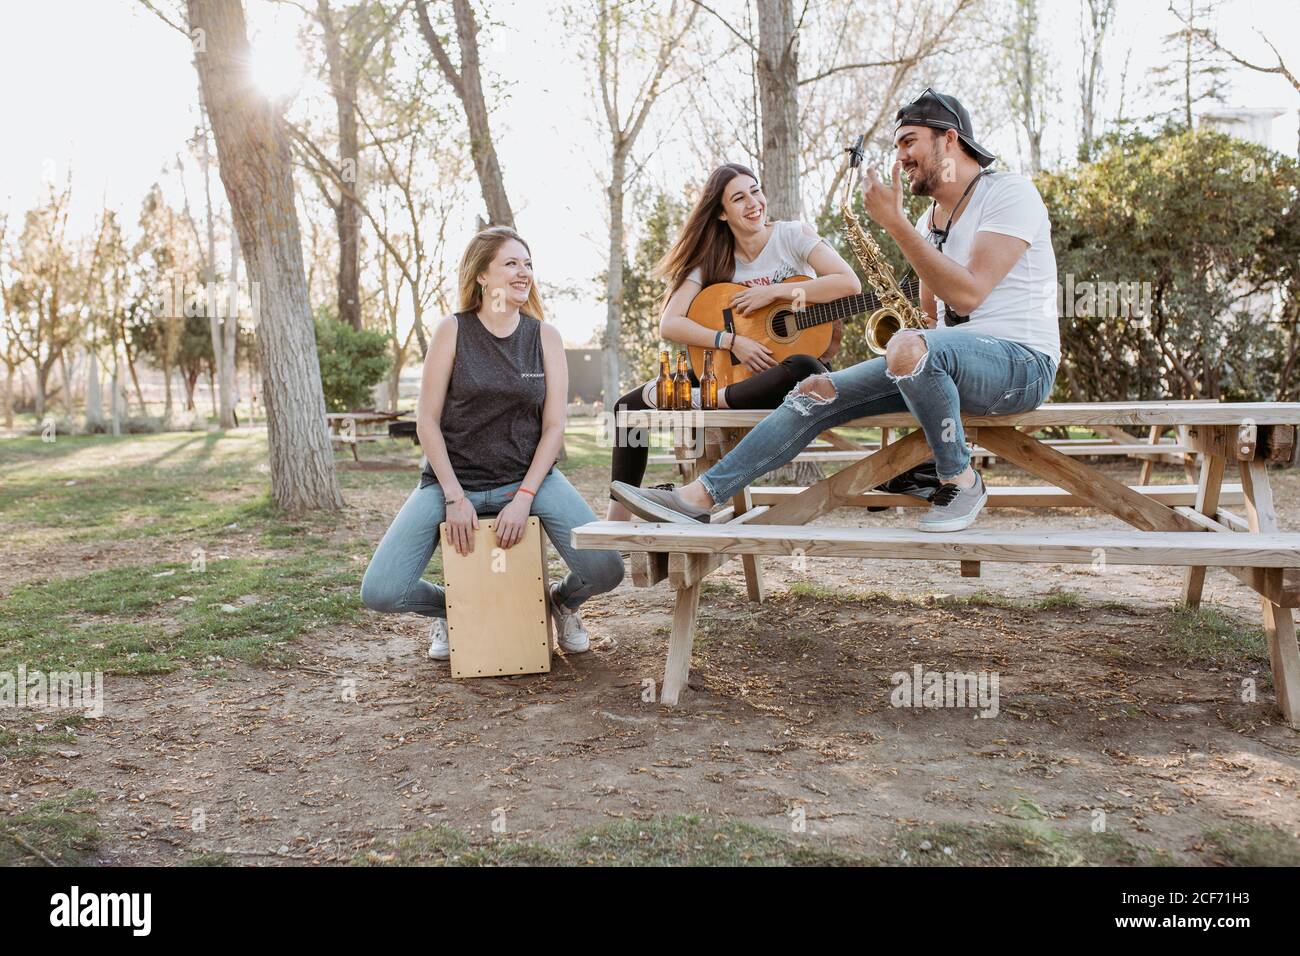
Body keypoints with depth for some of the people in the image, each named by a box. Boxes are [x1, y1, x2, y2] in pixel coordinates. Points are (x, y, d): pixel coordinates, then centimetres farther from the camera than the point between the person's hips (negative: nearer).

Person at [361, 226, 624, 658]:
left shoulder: (545, 337, 2)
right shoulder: (452, 331, -3)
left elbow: (553, 427, -1)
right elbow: (427, 420, -5)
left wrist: (524, 497, -13)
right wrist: (454, 497, -13)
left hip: (528, 477, 1)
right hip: (452, 479, -1)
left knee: (605, 570, -21)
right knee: (379, 593, -17)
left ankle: (563, 600, 18)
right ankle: (450, 607, 19)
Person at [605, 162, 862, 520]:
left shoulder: (793, 235, -3)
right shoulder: (711, 259, 5)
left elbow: (850, 283, -18)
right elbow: (669, 324, -6)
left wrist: (773, 292, -18)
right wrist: (731, 342, -19)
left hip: (799, 365, -3)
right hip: (733, 371, 4)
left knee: (803, 370, -43)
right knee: (630, 404, -5)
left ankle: (698, 399, -30)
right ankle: (616, 521, -4)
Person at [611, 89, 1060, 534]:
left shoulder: (1009, 192, -6)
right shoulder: (928, 220, 20)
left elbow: (967, 294, -20)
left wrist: (895, 222, -19)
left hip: (1021, 362, -7)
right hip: (947, 362, 8)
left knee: (909, 347, -38)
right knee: (818, 390, -8)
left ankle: (961, 481, -16)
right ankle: (699, 497, -12)